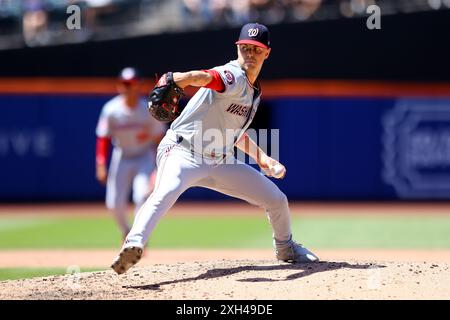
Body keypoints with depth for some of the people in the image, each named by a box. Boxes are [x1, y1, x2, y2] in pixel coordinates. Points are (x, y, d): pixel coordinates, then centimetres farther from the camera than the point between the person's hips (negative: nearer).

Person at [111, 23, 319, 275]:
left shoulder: (254, 91, 13)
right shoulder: (233, 77, -15)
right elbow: (210, 77, -41)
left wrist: (261, 157, 17)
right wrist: (183, 78, -62)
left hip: (220, 163, 9)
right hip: (183, 152, -9)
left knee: (277, 199, 11)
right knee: (167, 191, -40)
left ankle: (286, 248, 38)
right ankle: (134, 244, -57)